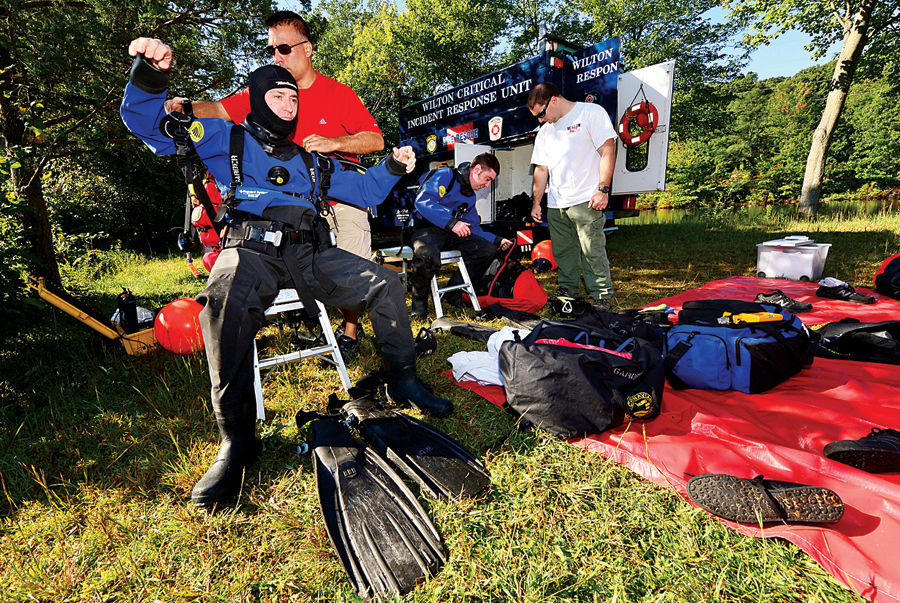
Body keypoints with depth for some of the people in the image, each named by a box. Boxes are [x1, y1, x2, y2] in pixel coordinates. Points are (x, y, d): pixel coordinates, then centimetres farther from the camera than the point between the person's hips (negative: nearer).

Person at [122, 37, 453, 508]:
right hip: (251, 249, -4)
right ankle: (236, 437, -30)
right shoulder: (229, 141, 19)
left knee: (386, 284, -14)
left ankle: (402, 380, 0)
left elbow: (364, 190, 32)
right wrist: (149, 76, -6)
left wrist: (392, 167, 14)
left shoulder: (309, 161, 30)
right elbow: (145, 121, 14)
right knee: (227, 298, -39)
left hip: (310, 253, 4)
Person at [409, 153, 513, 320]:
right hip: (427, 228, -8)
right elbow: (422, 201, -22)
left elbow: (474, 229, 24)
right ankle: (419, 299, -13)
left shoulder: (470, 196, 20)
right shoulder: (445, 175, -7)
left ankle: (455, 290, 4)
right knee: (427, 255, -40)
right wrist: (451, 222, -30)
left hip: (452, 233, 8)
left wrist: (497, 241, 11)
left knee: (487, 249, -10)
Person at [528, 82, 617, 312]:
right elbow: (541, 169, 22)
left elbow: (607, 151, -6)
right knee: (562, 252, 9)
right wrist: (536, 202, 17)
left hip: (586, 200, -6)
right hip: (555, 205, 6)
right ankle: (566, 290, 24)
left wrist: (603, 190, -13)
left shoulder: (591, 113, 1)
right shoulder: (544, 131, 20)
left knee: (593, 252, -6)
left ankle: (602, 296, 4)